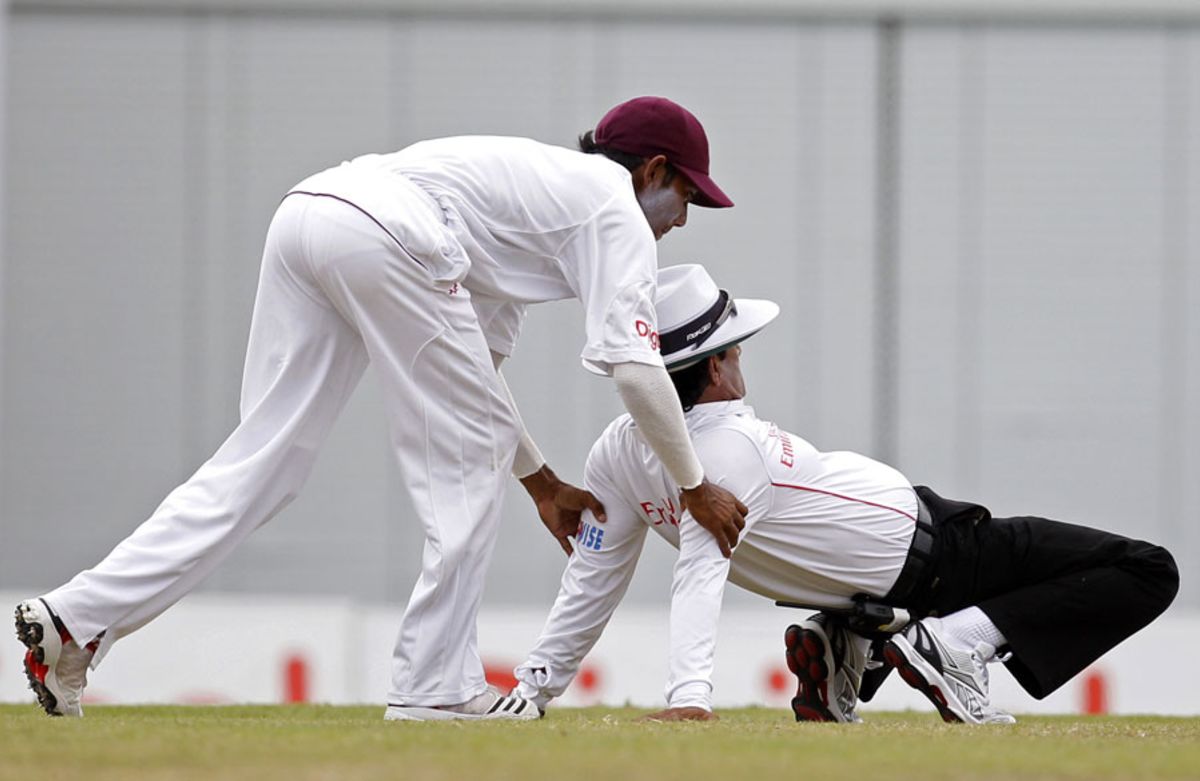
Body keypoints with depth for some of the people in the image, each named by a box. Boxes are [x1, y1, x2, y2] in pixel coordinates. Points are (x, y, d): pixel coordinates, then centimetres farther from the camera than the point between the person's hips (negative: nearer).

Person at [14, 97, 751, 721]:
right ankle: (436, 684, 5)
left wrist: (541, 479, 43)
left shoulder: (539, 186, 37)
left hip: (305, 213, 8)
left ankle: (79, 618, -5)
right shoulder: (617, 207, 13)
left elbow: (471, 370, 40)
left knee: (262, 462, 4)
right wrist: (696, 486, 11)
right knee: (468, 458, 5)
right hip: (384, 230, -8)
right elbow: (635, 365, 1)